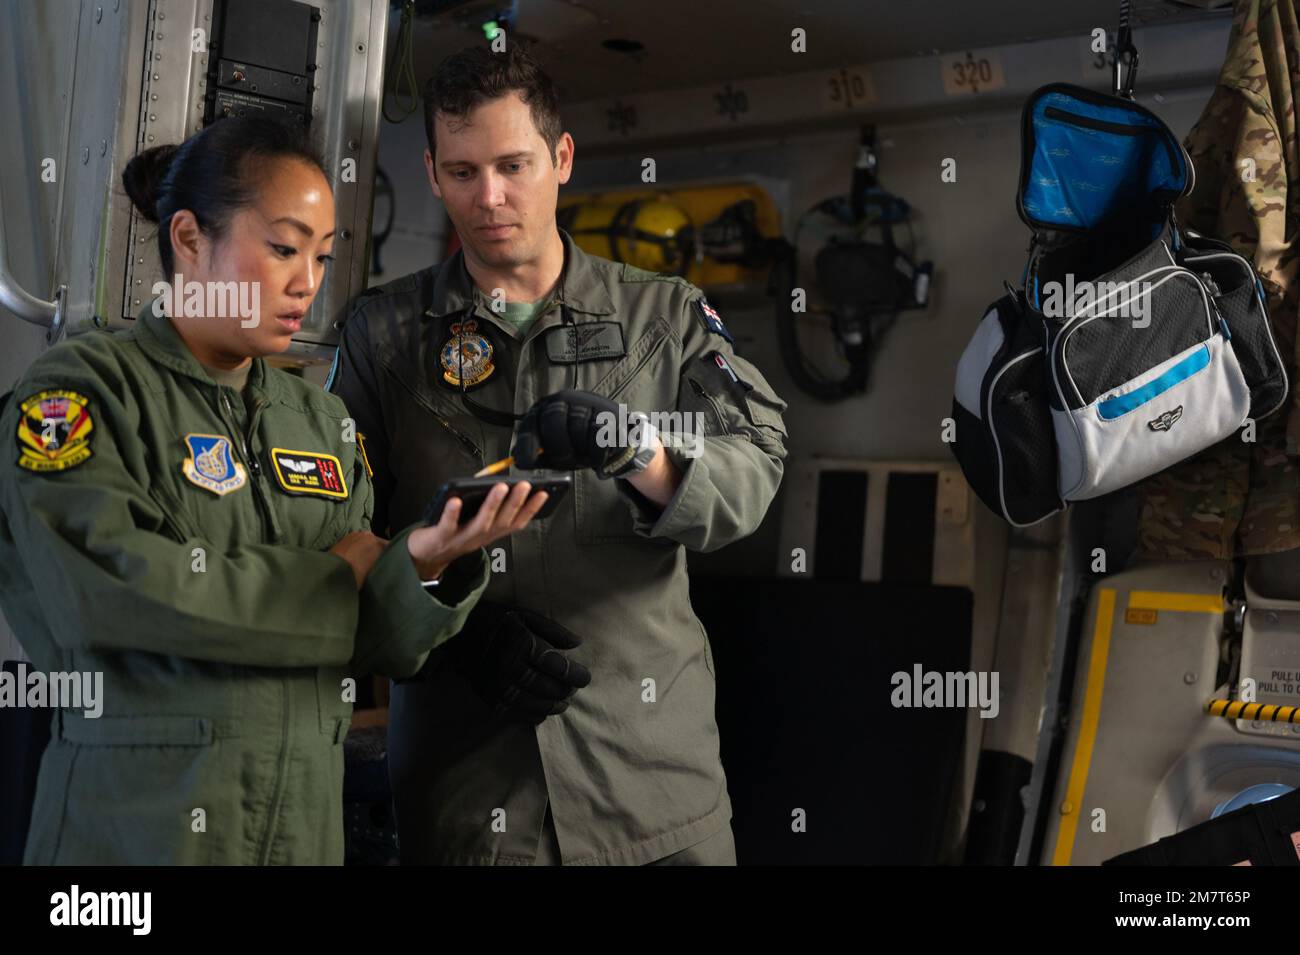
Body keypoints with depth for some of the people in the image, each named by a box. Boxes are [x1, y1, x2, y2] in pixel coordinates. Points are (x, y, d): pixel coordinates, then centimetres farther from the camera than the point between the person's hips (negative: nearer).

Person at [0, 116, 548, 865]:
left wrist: (424, 565, -17)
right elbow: (113, 591, -22)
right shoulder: (83, 389, -5)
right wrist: (333, 574, -11)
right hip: (135, 823, -5)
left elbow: (374, 646, 5)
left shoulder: (322, 419, 9)